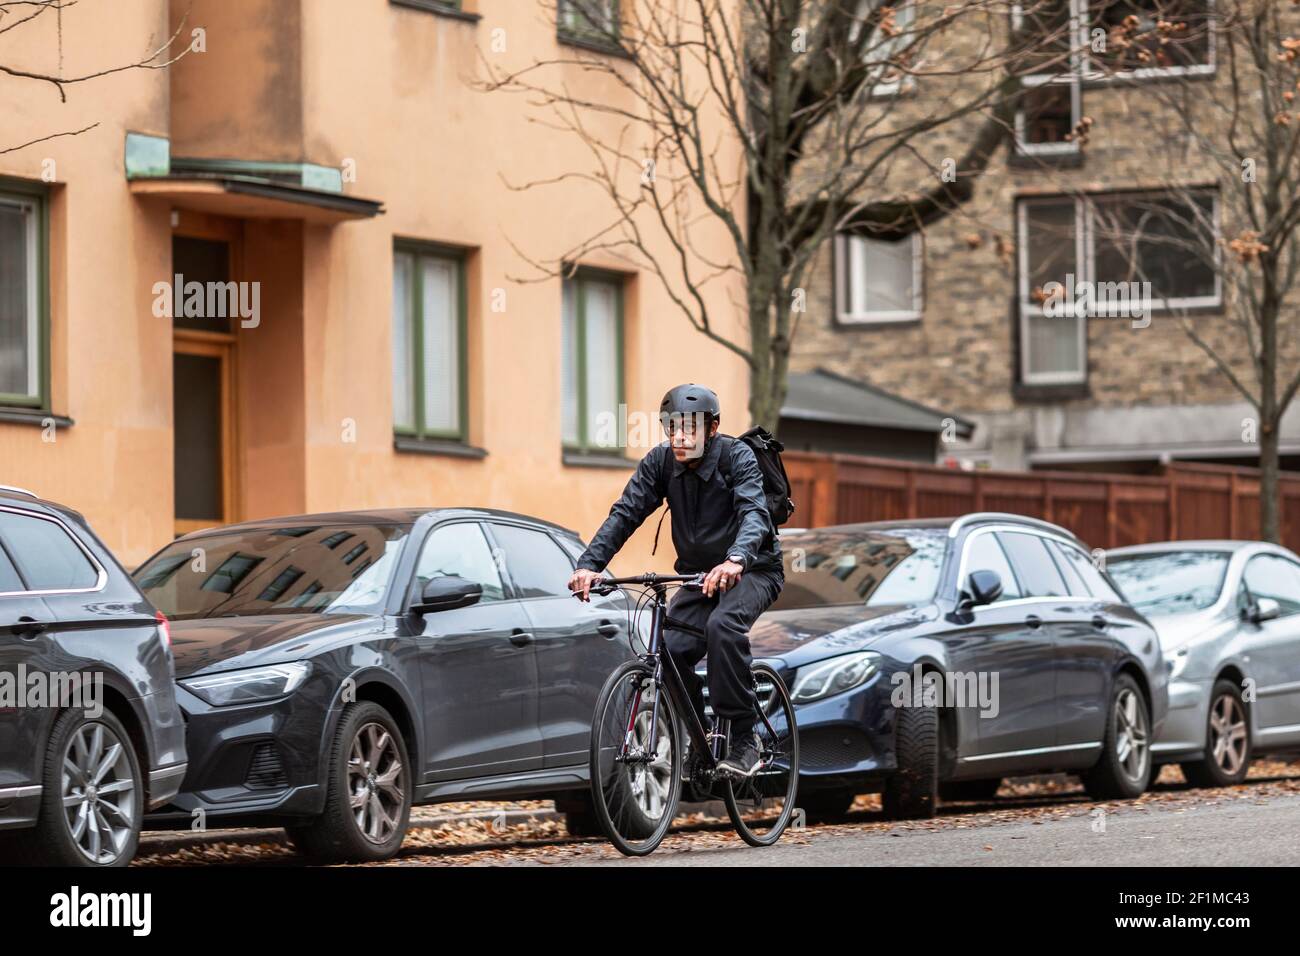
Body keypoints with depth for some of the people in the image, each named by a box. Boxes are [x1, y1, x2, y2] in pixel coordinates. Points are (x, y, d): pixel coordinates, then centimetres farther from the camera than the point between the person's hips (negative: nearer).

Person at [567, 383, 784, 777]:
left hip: (753, 570, -5)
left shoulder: (737, 457, -20)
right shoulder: (660, 461, -7)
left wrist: (735, 560, -56)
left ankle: (744, 738, -26)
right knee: (671, 650, -16)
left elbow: (754, 513, -35)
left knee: (722, 625, -34)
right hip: (699, 574, 5)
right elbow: (625, 513, -14)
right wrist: (589, 564, -30)